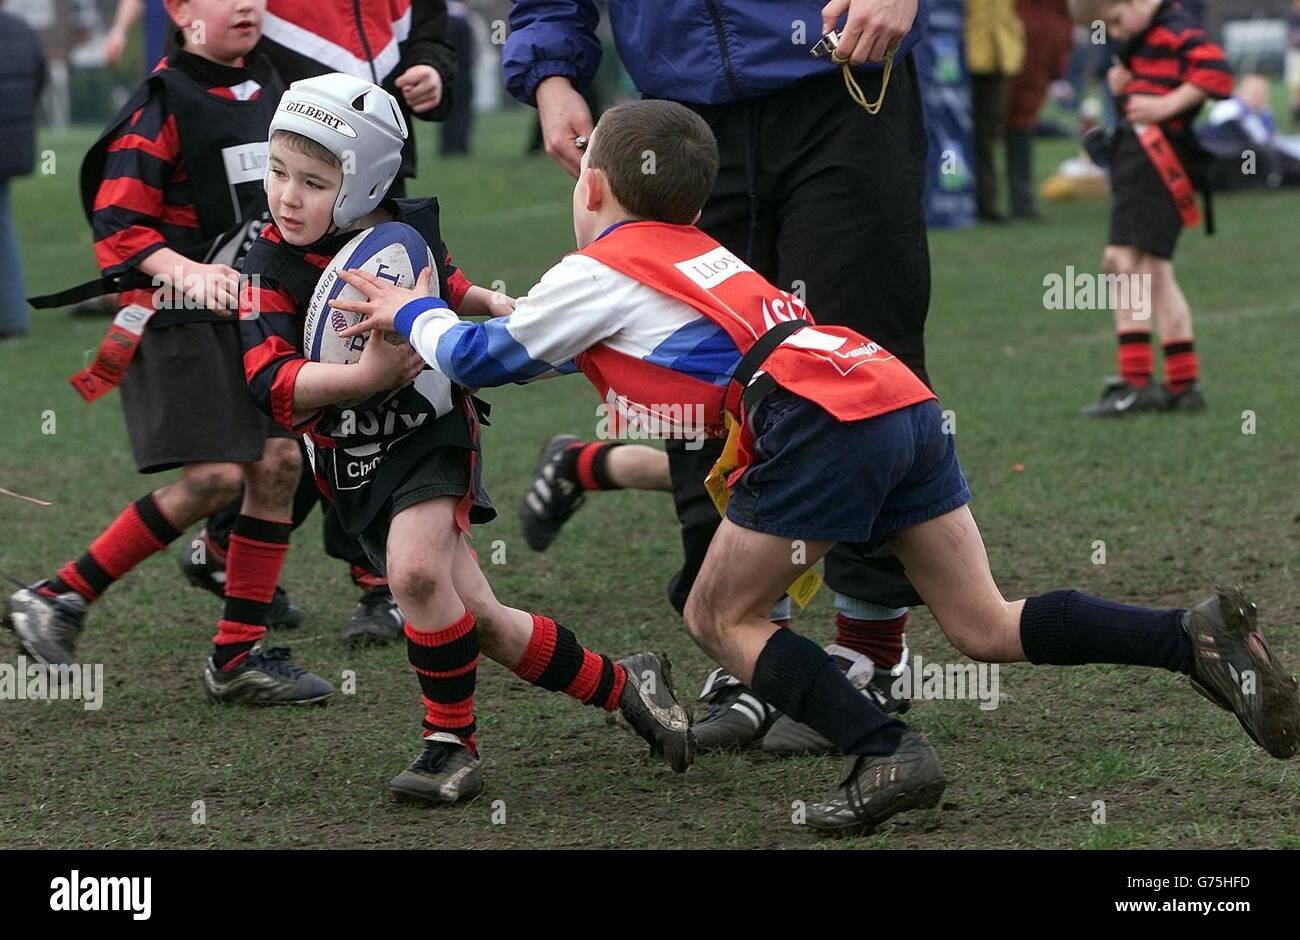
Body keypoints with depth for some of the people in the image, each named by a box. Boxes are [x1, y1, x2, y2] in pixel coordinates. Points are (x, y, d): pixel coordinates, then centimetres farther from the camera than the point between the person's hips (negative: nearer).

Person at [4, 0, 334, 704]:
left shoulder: (270, 92, 12)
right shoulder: (165, 103, -12)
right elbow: (118, 223, -16)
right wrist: (187, 270, -30)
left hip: (253, 311, 8)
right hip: (176, 317, -8)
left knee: (278, 461, -1)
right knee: (213, 477, -14)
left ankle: (238, 655, 7)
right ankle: (58, 599, -1)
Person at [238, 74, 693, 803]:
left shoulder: (412, 231, -4)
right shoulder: (273, 270, -13)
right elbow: (272, 382, -25)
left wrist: (497, 306, 3)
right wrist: (367, 374, -36)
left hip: (433, 431, -1)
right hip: (354, 464, 1)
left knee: (414, 570, -29)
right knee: (482, 624, -2)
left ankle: (452, 744, -12)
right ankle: (621, 686, 18)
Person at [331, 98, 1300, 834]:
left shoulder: (594, 273, 11)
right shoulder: (695, 253, 33)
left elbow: (480, 359, 21)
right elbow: (573, 345, 49)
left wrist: (412, 312, 39)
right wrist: (461, 310, 52)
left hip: (822, 423, -8)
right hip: (906, 400, 8)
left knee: (721, 618, 8)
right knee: (987, 626, 7)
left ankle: (884, 752, -8)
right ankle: (1195, 636, -10)